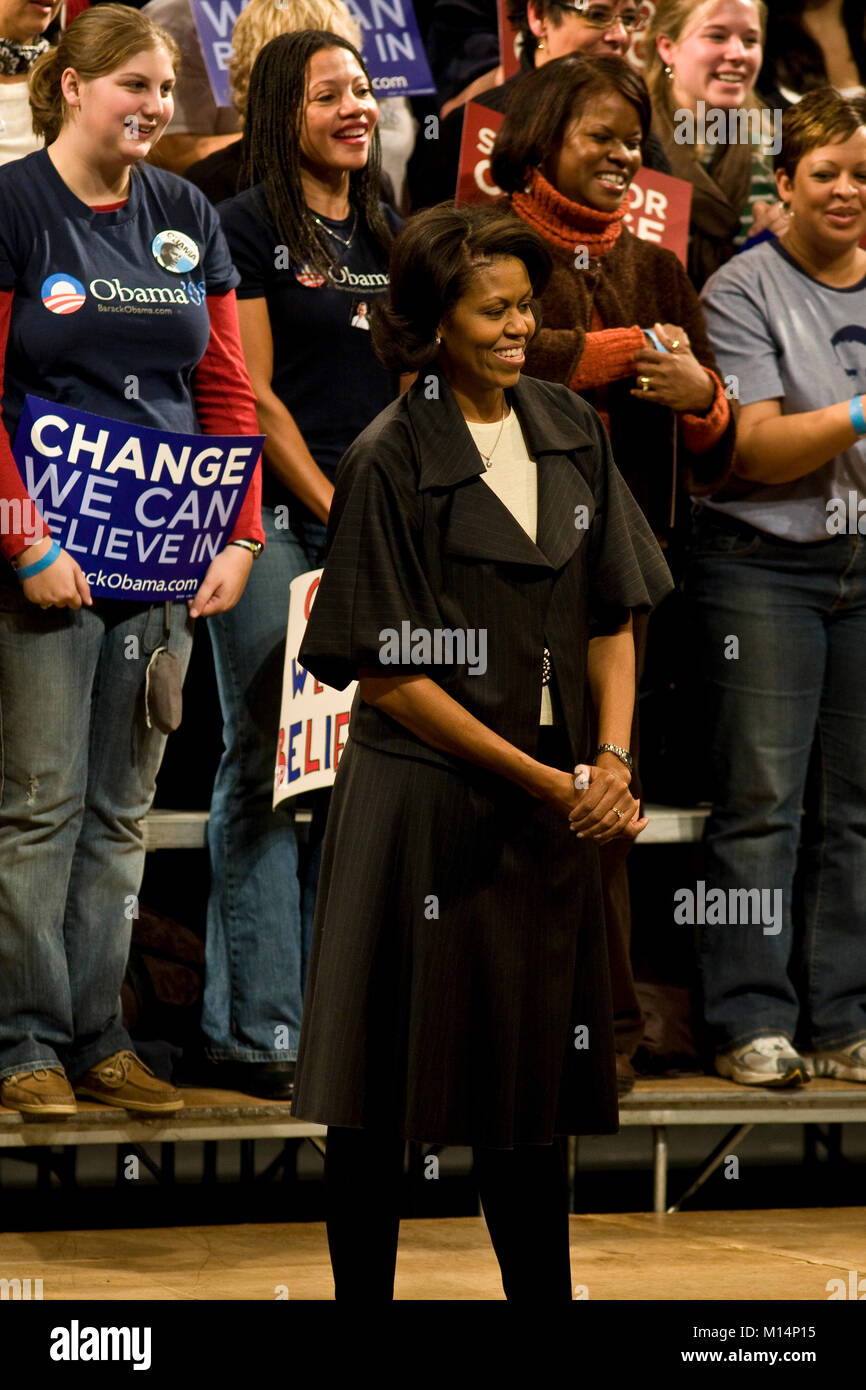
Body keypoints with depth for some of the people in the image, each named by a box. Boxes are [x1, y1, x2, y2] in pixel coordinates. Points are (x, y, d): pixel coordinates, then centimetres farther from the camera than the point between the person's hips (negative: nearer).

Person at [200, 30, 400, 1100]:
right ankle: (256, 1029, -3)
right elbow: (251, 393, -6)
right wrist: (336, 510, -8)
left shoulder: (388, 237, 17)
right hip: (273, 520, -6)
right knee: (267, 768, -6)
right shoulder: (247, 228, -2)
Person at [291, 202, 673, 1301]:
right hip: (424, 803, -5)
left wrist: (612, 761, -6)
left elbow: (612, 615, 10)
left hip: (549, 826, 5)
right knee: (391, 1089, 1)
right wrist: (541, 779, -11)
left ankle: (544, 1295, 18)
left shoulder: (571, 433, 6)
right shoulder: (390, 460, -10)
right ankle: (362, 1292, 10)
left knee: (531, 1076, 11)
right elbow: (386, 674, -11)